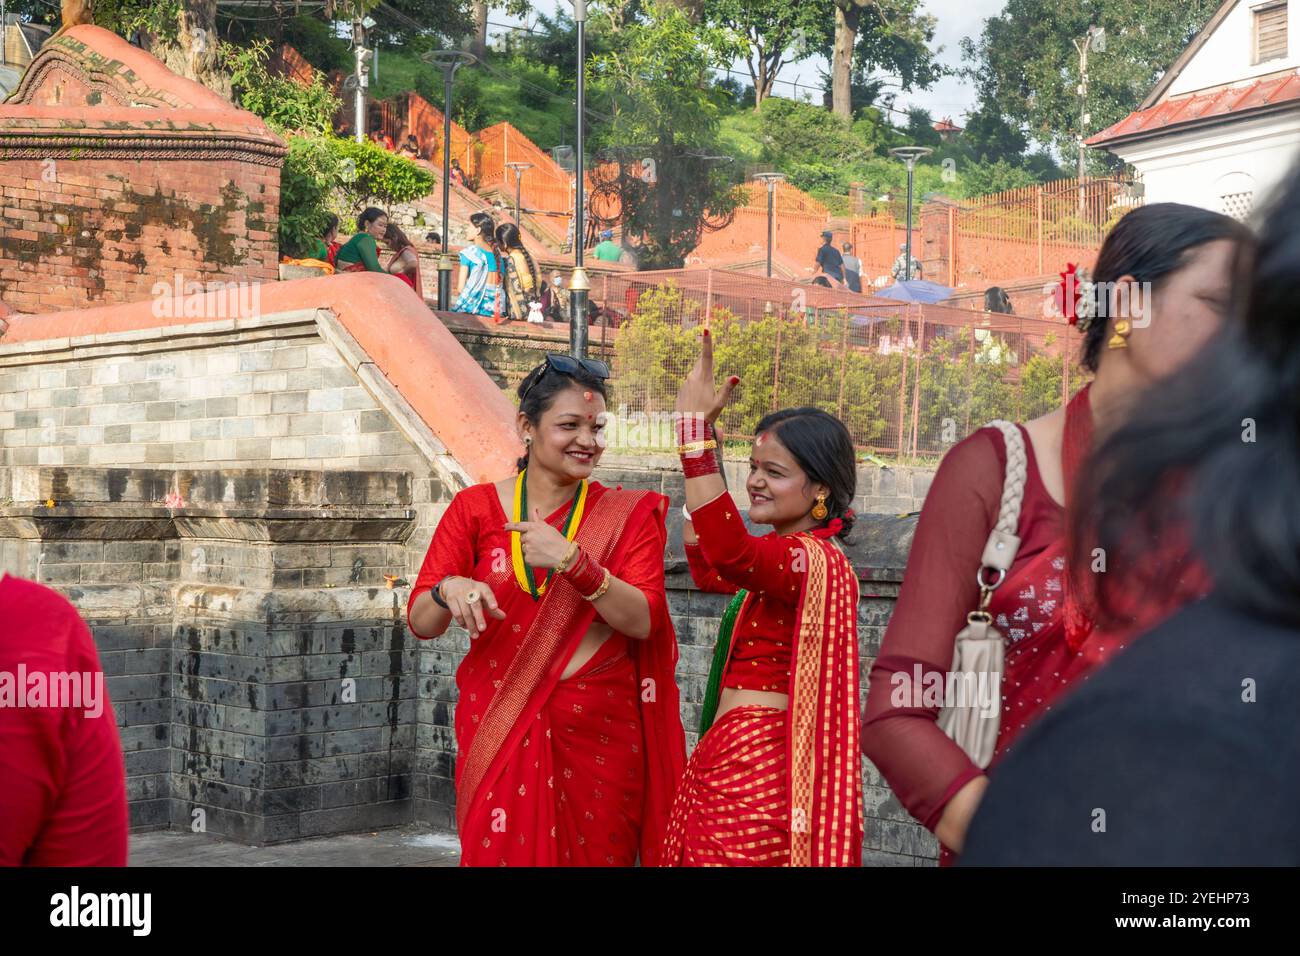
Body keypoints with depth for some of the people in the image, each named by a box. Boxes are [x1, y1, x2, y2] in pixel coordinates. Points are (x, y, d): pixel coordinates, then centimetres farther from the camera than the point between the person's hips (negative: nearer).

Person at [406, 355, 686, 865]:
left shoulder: (628, 514, 1)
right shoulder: (476, 508, 1)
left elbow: (643, 620, -11)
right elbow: (421, 622, -2)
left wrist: (570, 560, -24)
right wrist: (450, 590, -25)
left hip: (599, 732, 0)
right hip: (501, 728, 0)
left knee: (595, 855, 7)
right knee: (502, 853, 3)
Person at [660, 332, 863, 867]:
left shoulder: (814, 559, -17)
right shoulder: (785, 554, 15)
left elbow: (729, 552, -36)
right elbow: (708, 572, 28)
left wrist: (694, 425, -35)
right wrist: (704, 429, 23)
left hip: (756, 763, -10)